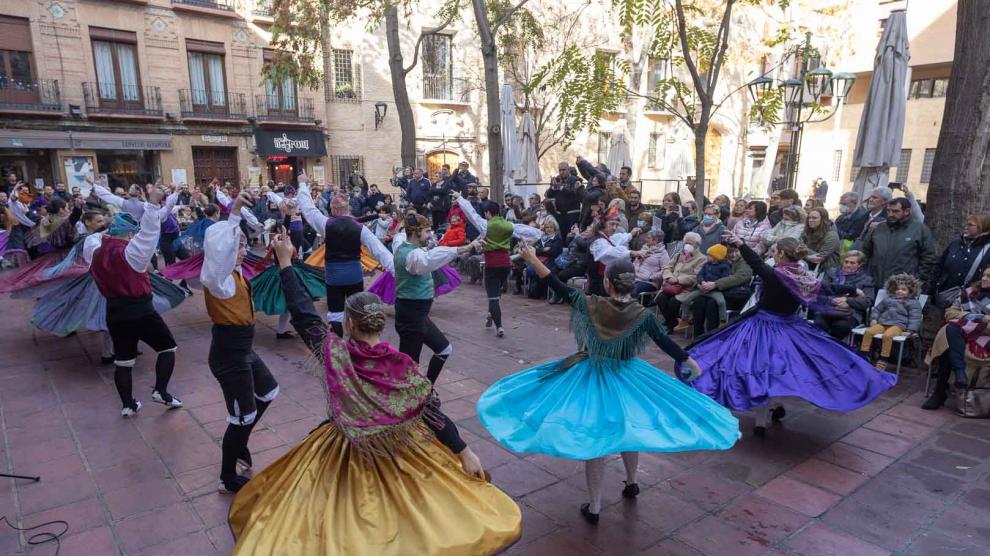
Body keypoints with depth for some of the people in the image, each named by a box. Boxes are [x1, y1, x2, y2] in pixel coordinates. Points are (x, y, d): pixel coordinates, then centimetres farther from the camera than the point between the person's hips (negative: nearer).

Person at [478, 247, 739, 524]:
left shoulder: (591, 305, -17)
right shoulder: (642, 314, -13)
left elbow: (560, 288, -11)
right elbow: (665, 341, -4)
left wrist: (533, 259, -3)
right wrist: (690, 362, 12)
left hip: (592, 377, -2)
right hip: (628, 377, 2)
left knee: (593, 439, 7)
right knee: (628, 429, 26)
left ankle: (594, 507, 16)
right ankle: (631, 482, 47)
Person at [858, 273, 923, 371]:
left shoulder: (913, 303, 11)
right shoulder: (888, 299, 25)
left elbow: (915, 318, 2)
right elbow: (877, 309, 32)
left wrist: (910, 331, -11)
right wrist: (874, 319, 12)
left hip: (898, 325, -5)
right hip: (882, 323, 5)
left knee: (887, 335, -36)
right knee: (868, 331, -24)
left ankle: (883, 361, -30)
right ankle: (863, 354, -19)